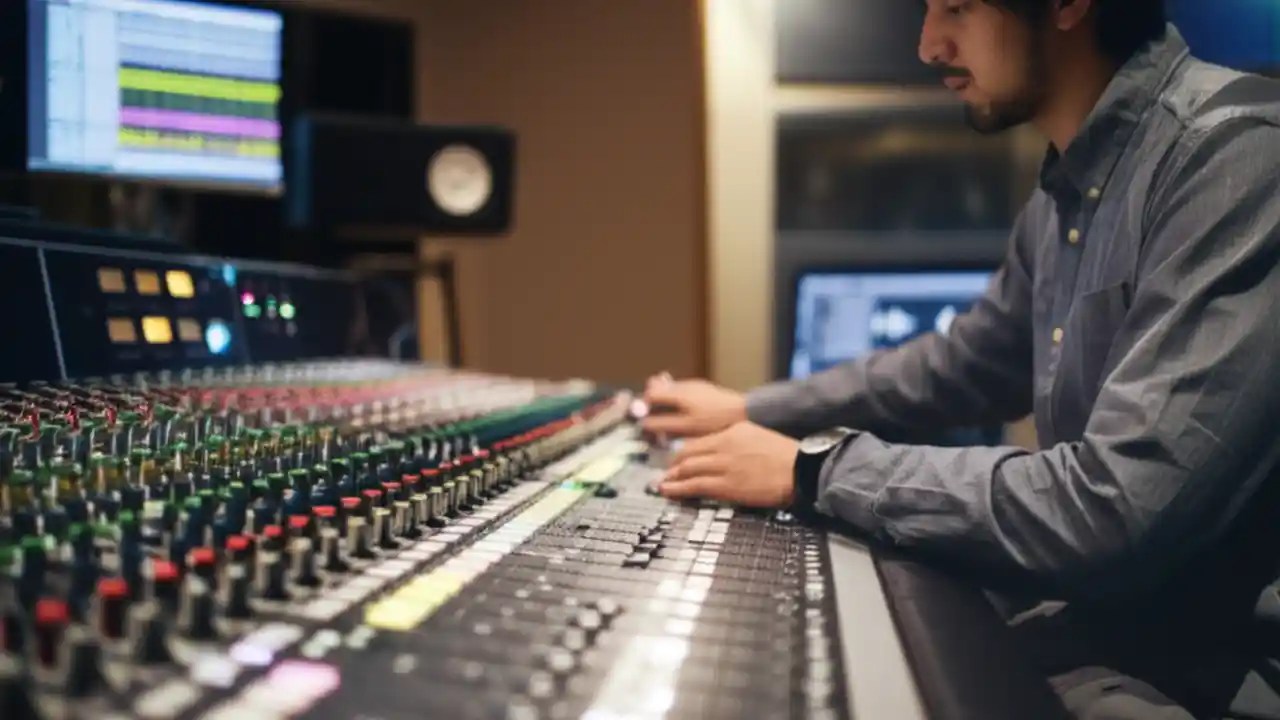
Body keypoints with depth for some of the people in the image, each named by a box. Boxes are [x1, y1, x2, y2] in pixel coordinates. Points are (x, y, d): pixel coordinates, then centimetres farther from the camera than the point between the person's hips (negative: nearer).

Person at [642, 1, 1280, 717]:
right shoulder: (1066, 193, 7)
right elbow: (962, 363, 22)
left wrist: (815, 470, -20)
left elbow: (1119, 509, -31)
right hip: (1092, 627, 7)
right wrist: (751, 412, 17)